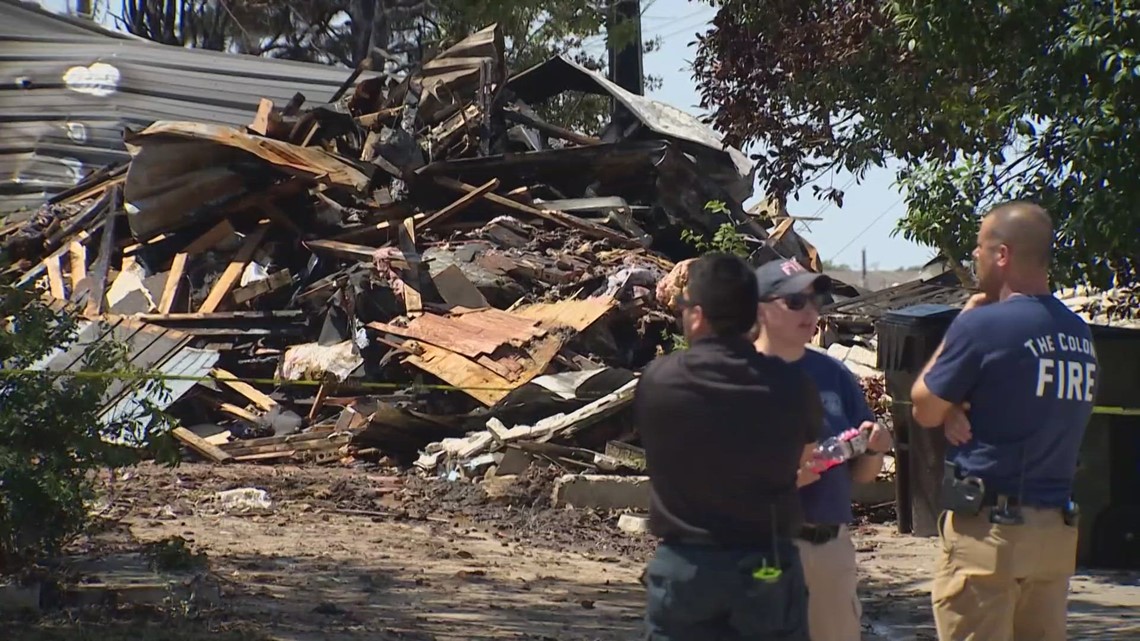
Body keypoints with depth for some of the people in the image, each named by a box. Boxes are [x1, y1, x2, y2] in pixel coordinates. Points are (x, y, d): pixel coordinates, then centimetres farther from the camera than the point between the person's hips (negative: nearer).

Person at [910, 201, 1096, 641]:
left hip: (989, 527, -7)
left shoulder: (983, 324, -13)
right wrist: (960, 411, 2)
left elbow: (924, 410, 0)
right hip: (1057, 529, 7)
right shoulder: (1080, 334, 9)